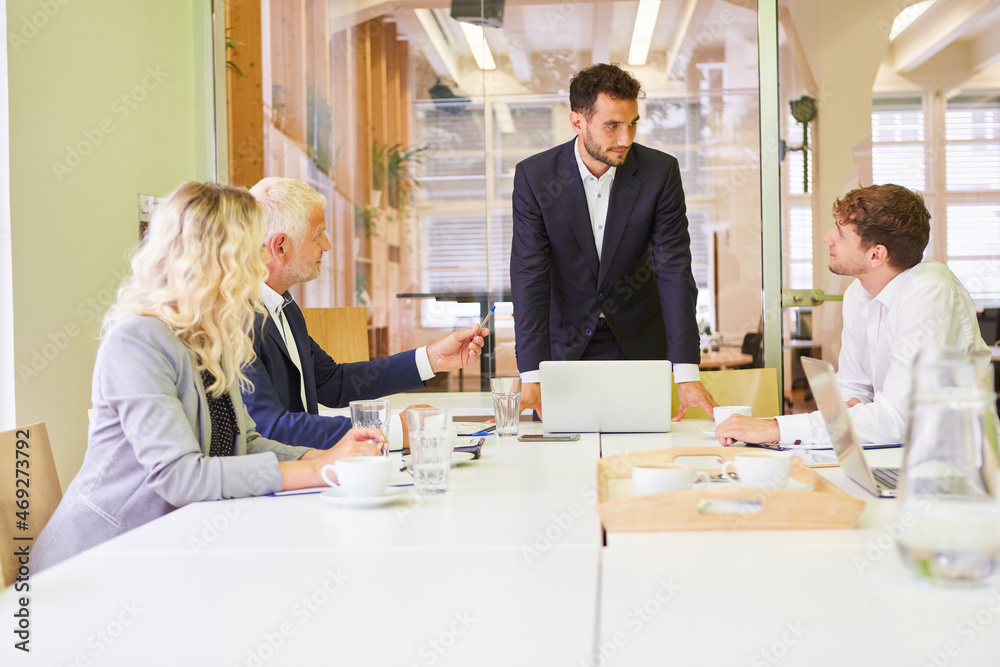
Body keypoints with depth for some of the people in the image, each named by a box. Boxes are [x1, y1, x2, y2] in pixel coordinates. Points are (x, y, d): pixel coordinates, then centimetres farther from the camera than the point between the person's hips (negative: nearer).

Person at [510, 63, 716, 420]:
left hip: (639, 343, 1)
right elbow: (530, 275, -16)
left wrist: (687, 375, -22)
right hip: (565, 344, 0)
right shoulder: (533, 176, -13)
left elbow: (675, 270, -14)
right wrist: (531, 377, -25)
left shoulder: (660, 172, -12)